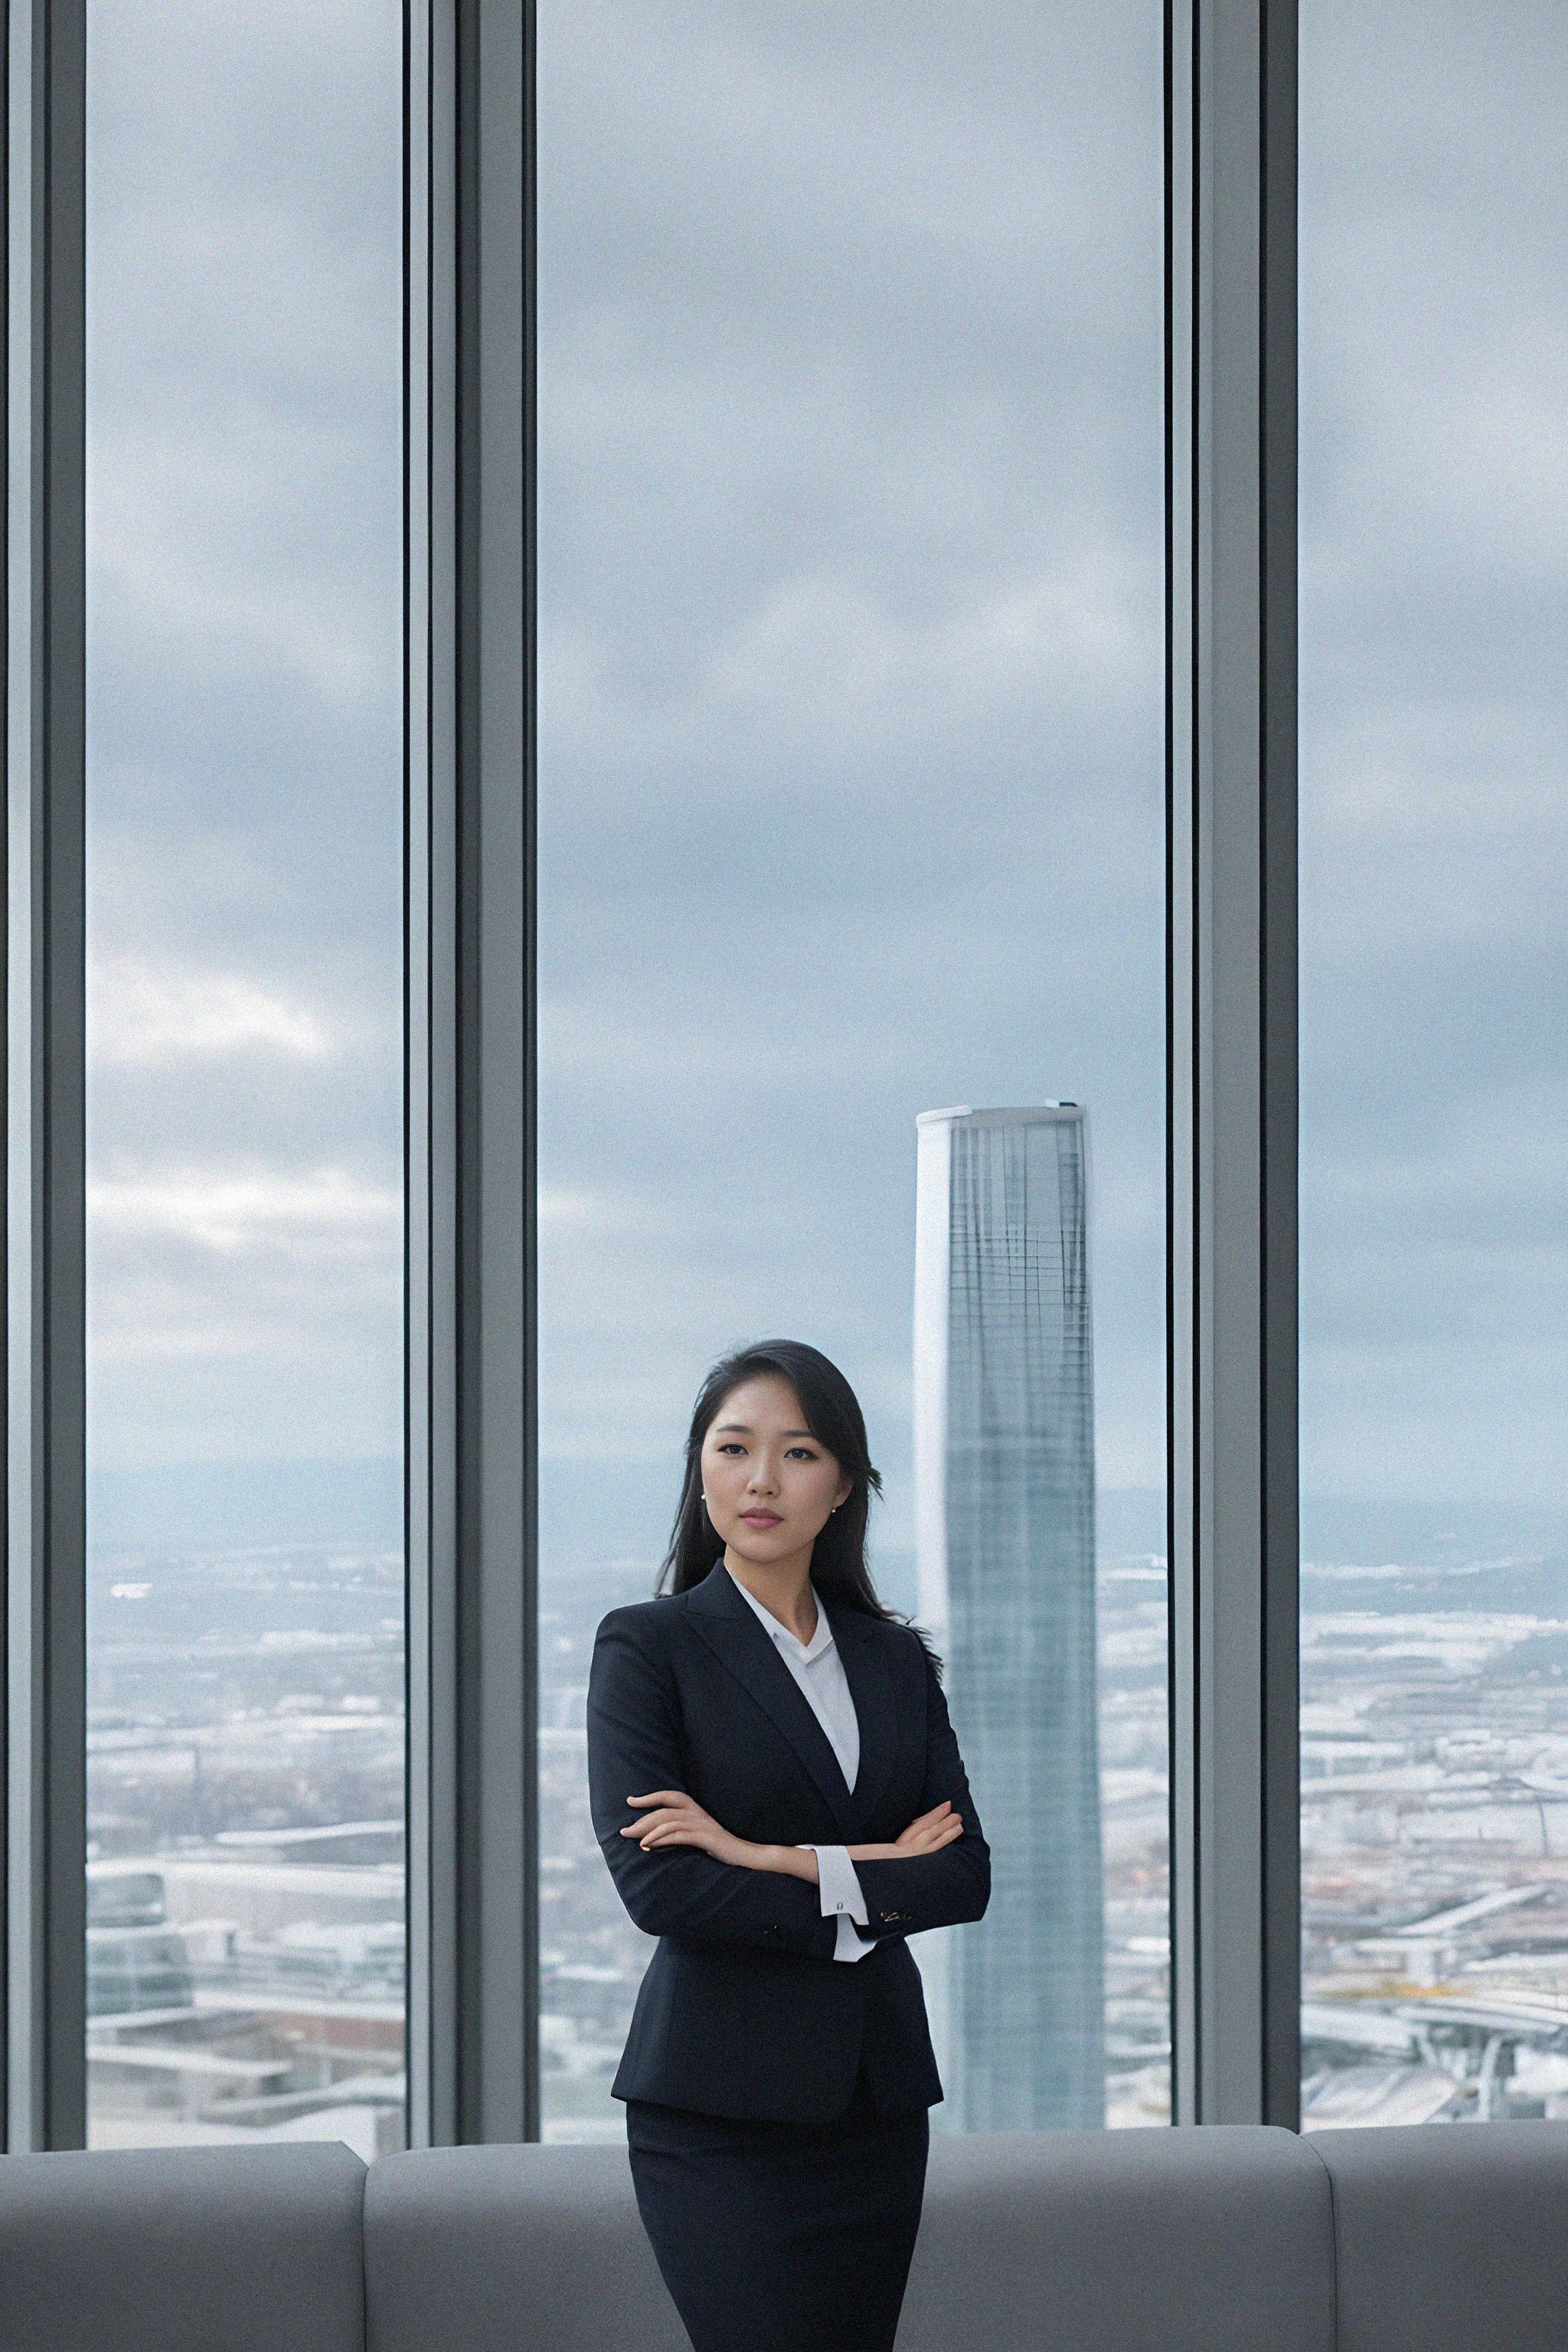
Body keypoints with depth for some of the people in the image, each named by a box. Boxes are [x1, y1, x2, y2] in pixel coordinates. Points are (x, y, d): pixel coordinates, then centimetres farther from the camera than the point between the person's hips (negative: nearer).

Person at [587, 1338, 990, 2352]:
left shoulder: (897, 1659, 13)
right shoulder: (649, 1646, -1)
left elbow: (965, 1875, 1)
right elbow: (655, 1885, -12)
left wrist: (778, 1860, -12)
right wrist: (869, 1885, -7)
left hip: (875, 2100, 5)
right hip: (723, 2108, -4)